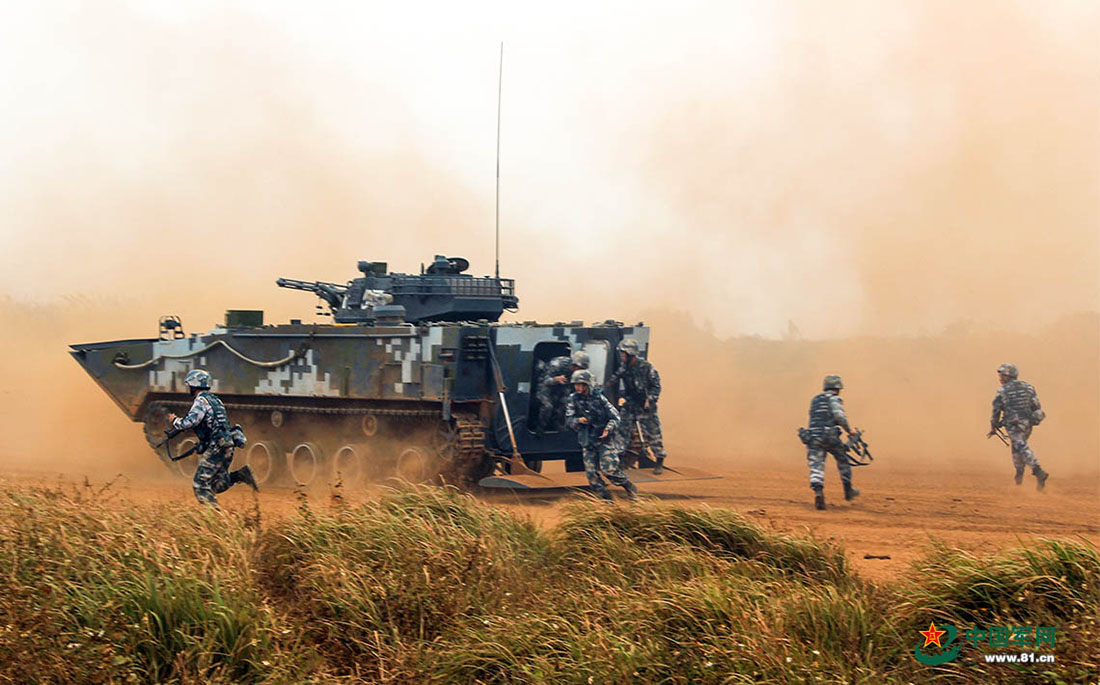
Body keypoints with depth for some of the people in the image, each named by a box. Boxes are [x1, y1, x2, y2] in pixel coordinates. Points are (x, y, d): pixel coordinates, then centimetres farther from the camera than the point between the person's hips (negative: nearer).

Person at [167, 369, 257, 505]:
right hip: (226, 448, 9)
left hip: (215, 448, -9)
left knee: (200, 484, -3)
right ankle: (241, 475, 1)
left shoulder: (201, 400, -9)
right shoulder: (213, 399, 19)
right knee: (217, 485, 16)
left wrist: (175, 421, -1)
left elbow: (190, 422, -21)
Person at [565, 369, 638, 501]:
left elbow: (614, 417, -2)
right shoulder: (573, 400, 1)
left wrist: (608, 428, -21)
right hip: (588, 442, 4)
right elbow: (568, 420, -3)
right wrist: (578, 420, -24)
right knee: (591, 473, -1)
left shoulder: (598, 397, -7)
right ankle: (606, 498, 13)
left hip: (605, 439, -4)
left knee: (608, 468, -15)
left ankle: (629, 486, 8)